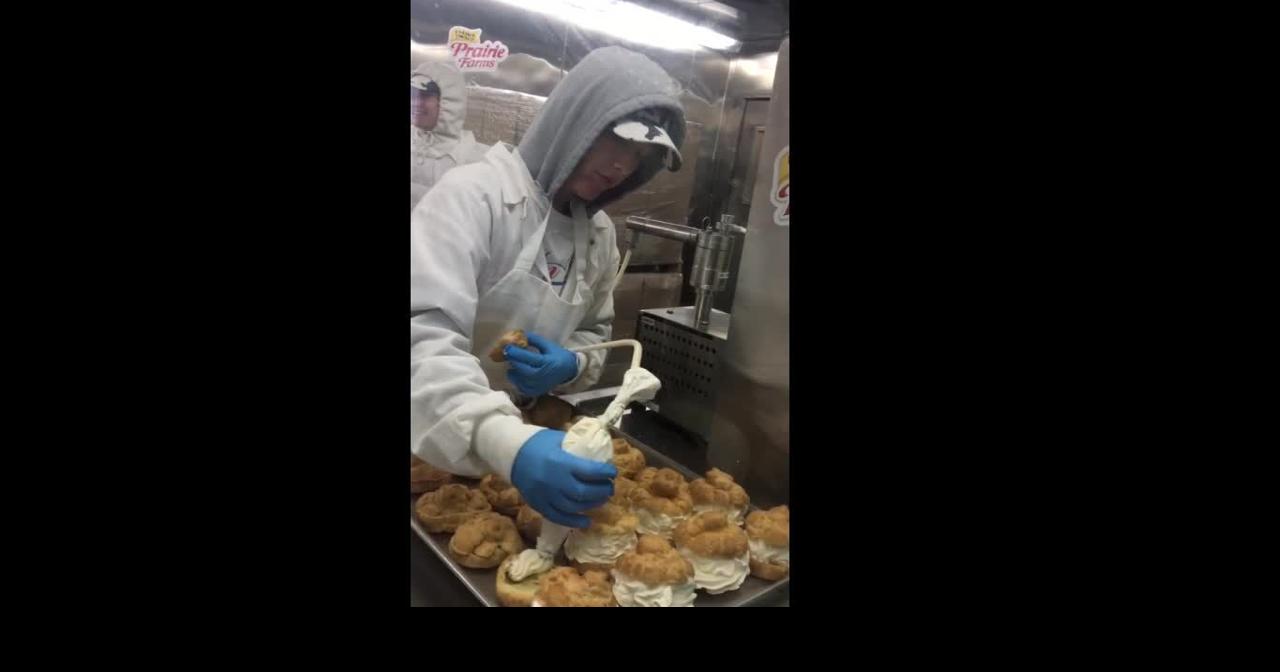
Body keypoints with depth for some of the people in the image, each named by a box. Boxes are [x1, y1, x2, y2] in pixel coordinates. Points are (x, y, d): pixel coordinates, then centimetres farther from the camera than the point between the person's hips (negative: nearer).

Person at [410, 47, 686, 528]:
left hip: (527, 434, 6)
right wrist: (503, 440, -47)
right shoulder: (476, 194, -20)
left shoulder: (600, 234, 0)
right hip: (429, 448, -5)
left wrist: (572, 366, -13)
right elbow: (422, 335, -31)